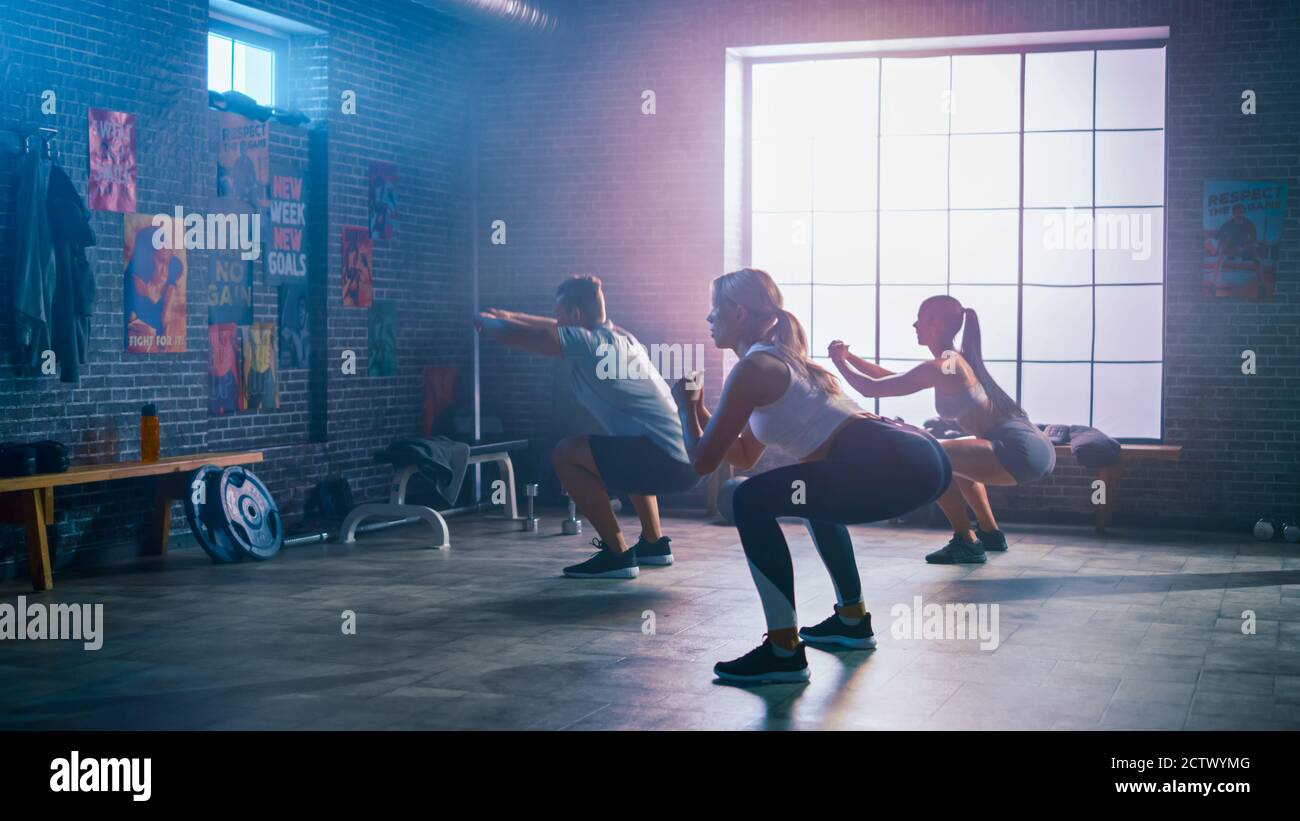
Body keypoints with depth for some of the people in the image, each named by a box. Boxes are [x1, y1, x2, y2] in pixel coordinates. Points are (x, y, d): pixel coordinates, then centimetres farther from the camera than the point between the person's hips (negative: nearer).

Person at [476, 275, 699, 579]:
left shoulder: (585, 342, -7)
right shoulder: (619, 336, 19)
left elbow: (514, 336, -3)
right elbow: (559, 327, 37)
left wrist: (486, 322, 19)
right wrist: (507, 315, 44)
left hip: (666, 457, -9)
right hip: (690, 457, 9)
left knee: (566, 454, -5)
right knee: (625, 455, 37)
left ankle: (617, 554, -3)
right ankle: (654, 543, 34)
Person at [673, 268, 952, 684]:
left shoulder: (752, 369, -3)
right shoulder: (781, 360, 26)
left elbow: (703, 461, 0)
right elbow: (744, 456, 36)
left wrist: (685, 406, 16)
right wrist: (698, 407, 33)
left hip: (894, 467, -10)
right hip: (918, 455, 10)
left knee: (752, 502, -8)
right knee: (815, 494, 35)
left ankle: (784, 652, -8)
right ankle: (853, 619, 38)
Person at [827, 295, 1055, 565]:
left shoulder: (938, 368, -10)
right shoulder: (955, 360, 19)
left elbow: (871, 388, -7)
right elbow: (896, 379, 29)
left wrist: (839, 361, 9)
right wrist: (850, 357, 27)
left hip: (1022, 452, -10)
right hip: (1037, 447, 10)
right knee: (956, 460, 33)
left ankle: (967, 543, -5)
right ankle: (990, 534, 31)